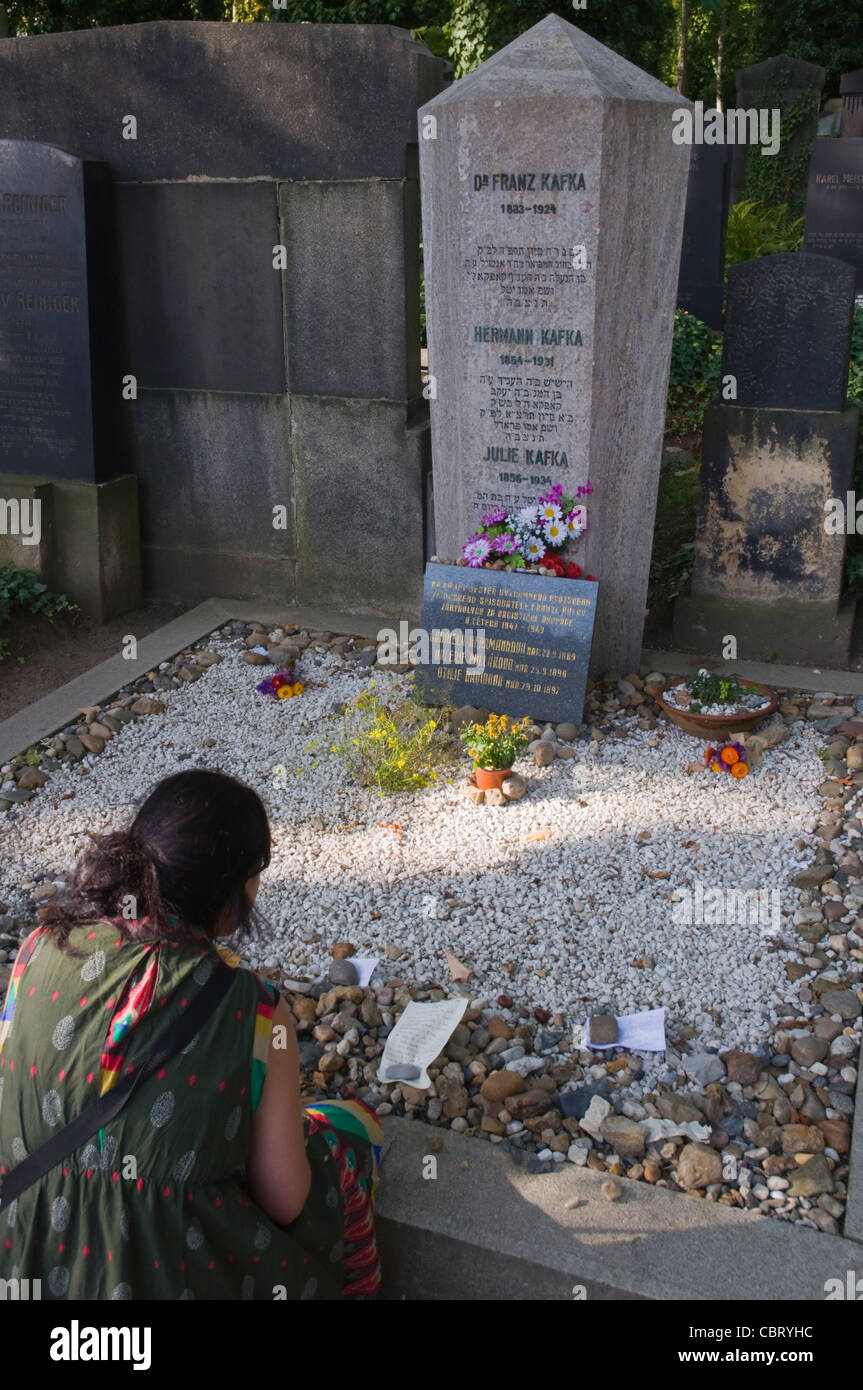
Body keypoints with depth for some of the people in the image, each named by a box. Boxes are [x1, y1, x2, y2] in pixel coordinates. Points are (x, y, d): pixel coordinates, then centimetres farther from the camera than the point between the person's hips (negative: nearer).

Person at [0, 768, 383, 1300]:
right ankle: (352, 1289, 41)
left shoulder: (43, 948, -12)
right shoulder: (255, 1011, -24)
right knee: (354, 1127, 19)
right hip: (175, 1272, -5)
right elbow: (284, 1203, -14)